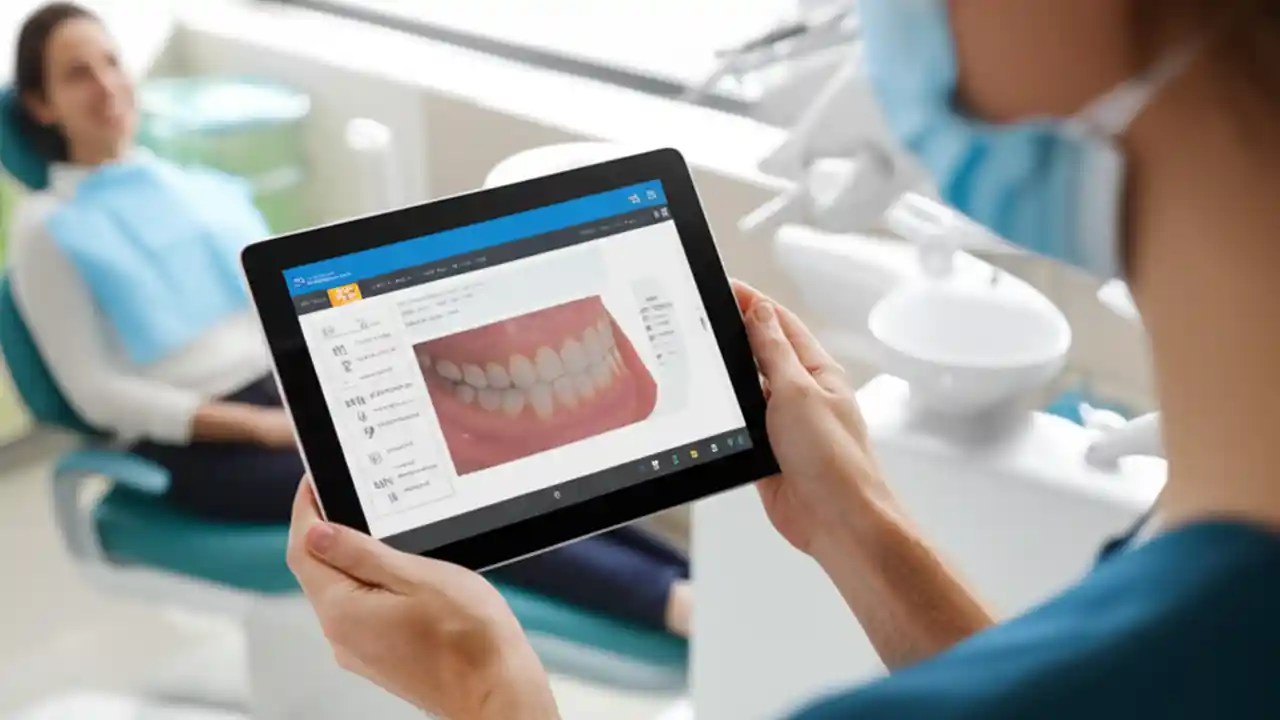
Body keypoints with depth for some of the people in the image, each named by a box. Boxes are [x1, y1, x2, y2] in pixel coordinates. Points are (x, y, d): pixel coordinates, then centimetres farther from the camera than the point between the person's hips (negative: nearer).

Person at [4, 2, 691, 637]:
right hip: (202, 447, -5)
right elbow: (97, 391, -5)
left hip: (305, 386, 5)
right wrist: (265, 427, -14)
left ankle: (696, 583, -34)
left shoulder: (207, 188, 20)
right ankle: (675, 606, -41)